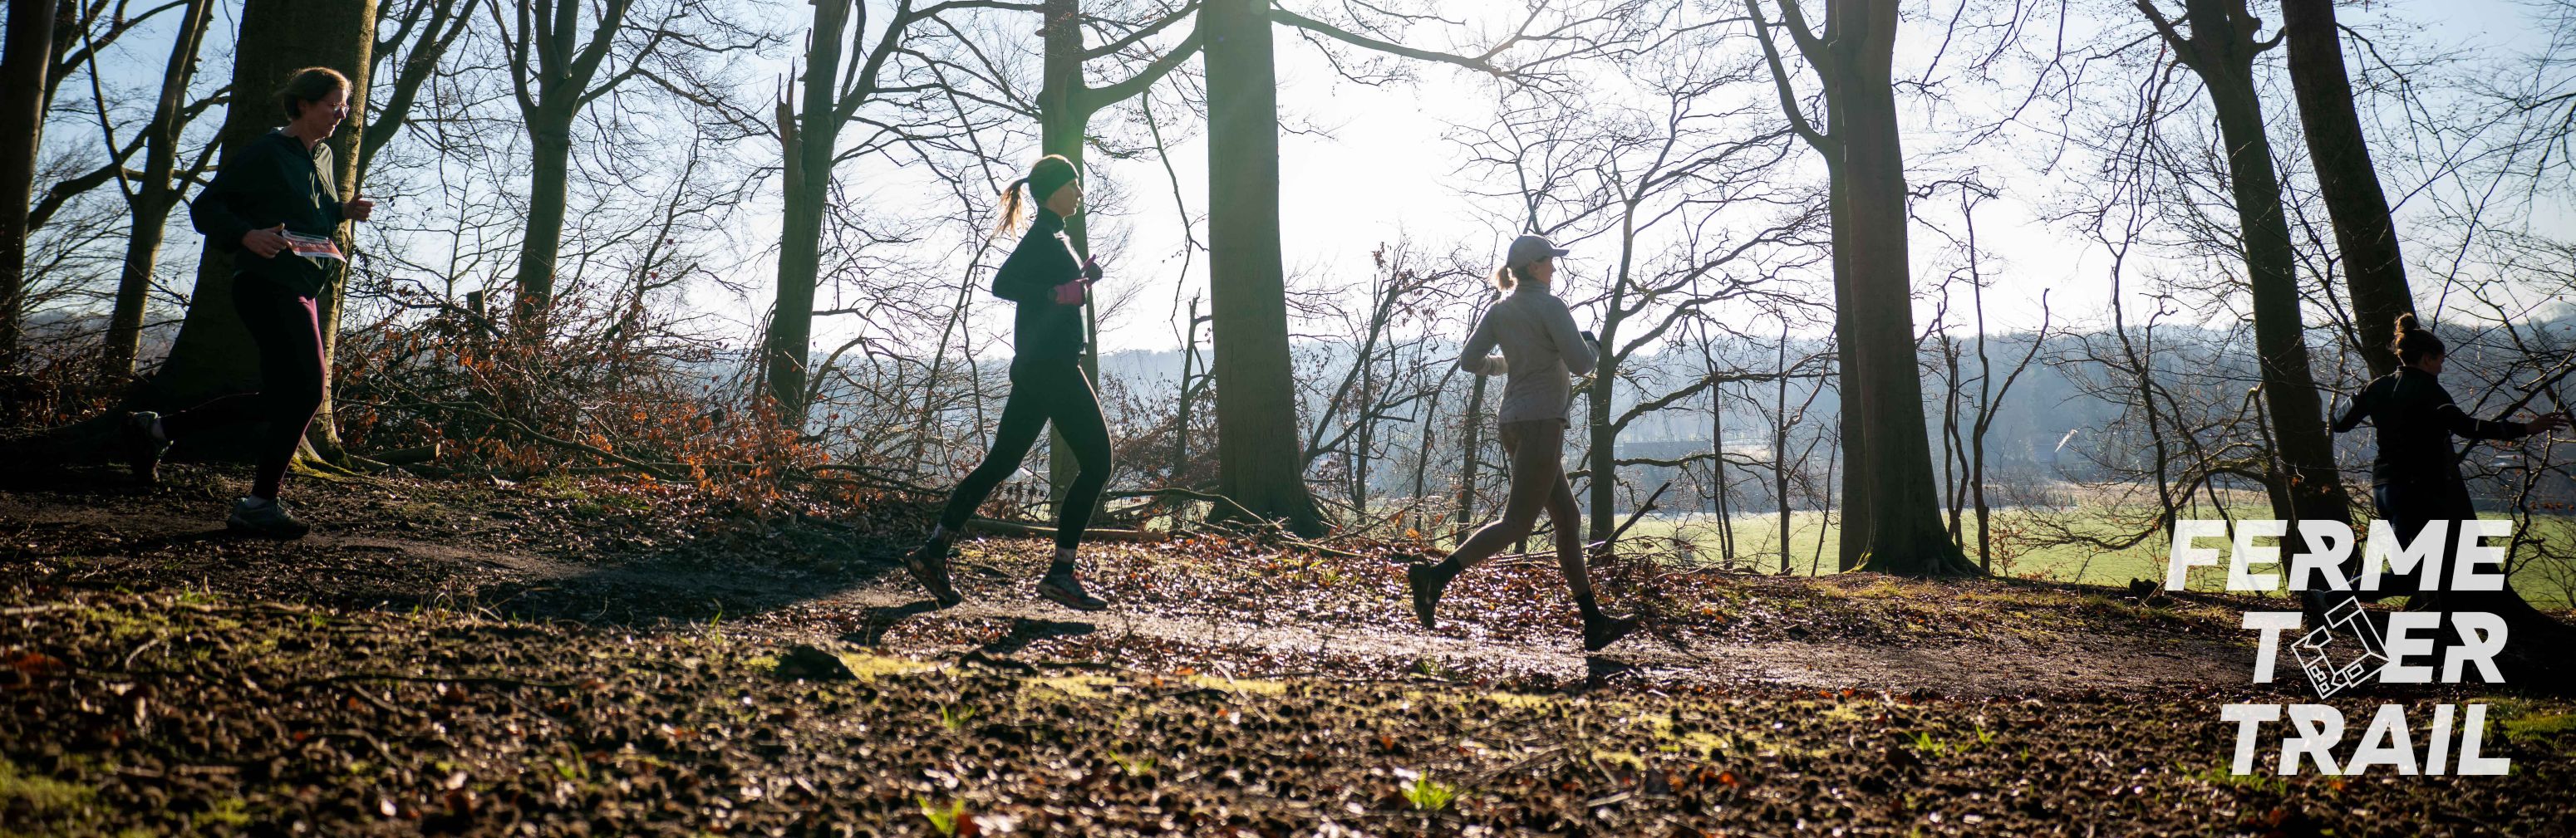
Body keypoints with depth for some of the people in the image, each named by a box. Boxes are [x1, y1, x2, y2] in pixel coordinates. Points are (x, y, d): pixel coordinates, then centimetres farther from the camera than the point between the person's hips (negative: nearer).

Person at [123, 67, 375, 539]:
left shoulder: (323, 156, 16)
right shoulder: (265, 154, -9)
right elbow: (205, 208, -8)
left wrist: (344, 211, 7)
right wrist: (248, 235, -25)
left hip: (300, 289, 9)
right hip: (268, 284, -9)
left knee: (281, 400, 12)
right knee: (305, 392, -11)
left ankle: (155, 430, 24)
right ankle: (260, 504, -2)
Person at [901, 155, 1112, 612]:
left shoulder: (1052, 237, 20)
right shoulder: (1044, 236, -10)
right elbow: (1002, 284, -22)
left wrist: (1080, 279, 13)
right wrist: (1059, 292, -24)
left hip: (1037, 368, 10)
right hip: (1051, 365, -10)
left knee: (1001, 462, 10)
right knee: (1096, 461, -5)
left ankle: (932, 552, 10)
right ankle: (1060, 574, -5)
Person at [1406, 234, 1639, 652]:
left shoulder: (1500, 309, 9)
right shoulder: (1549, 305, -11)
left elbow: (1469, 361, 5)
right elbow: (1580, 365, -14)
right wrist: (1590, 344, 8)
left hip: (1514, 422, 9)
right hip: (1540, 422, -9)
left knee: (1568, 519, 12)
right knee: (1517, 523, -7)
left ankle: (1595, 623, 15)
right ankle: (1435, 576, -17)